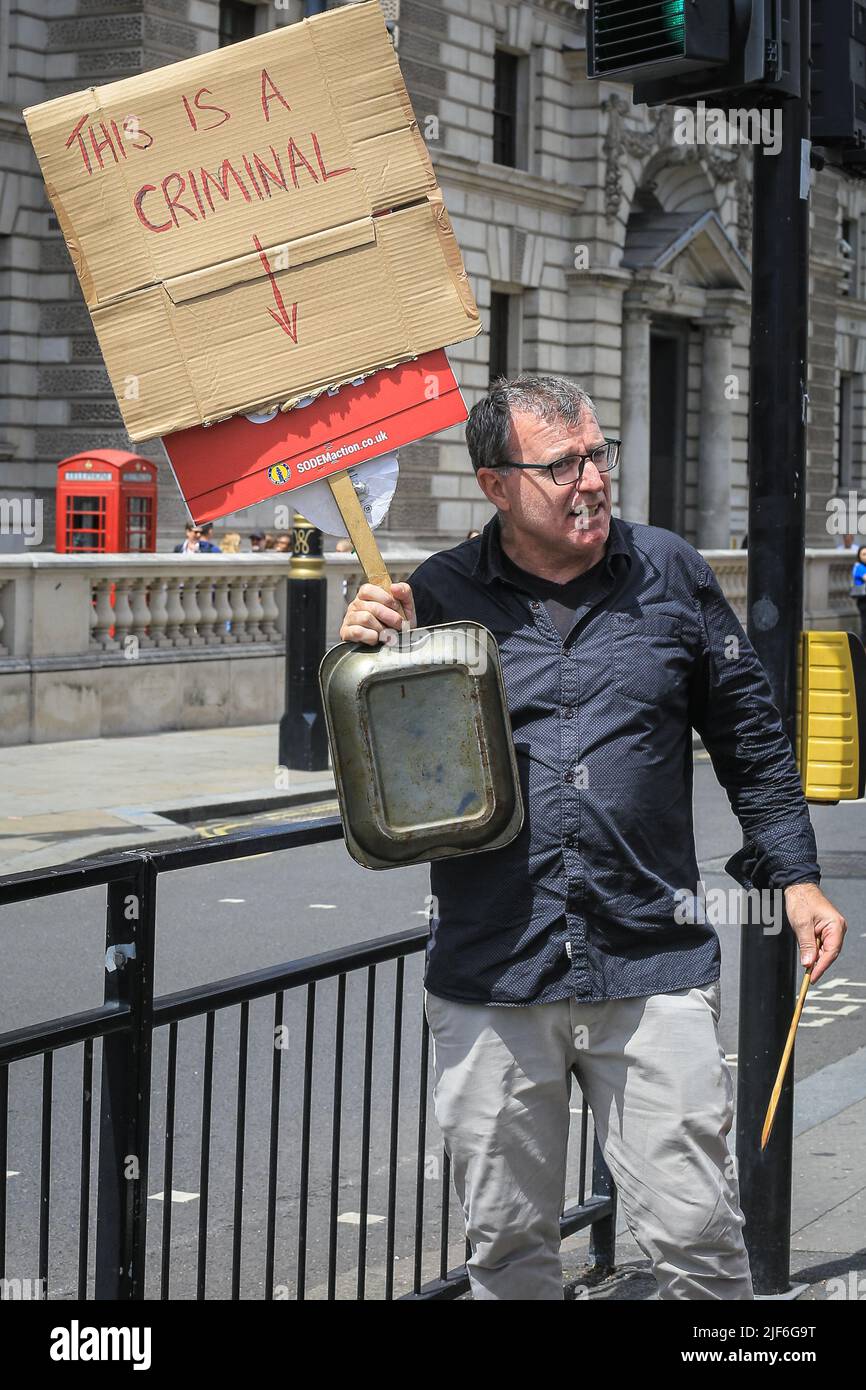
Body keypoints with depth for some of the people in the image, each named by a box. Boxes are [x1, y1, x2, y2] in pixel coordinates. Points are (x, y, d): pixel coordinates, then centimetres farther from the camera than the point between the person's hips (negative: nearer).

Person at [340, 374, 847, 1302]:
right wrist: (362, 659, -11)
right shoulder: (435, 597, 2)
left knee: (693, 1235, -1)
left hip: (652, 964, 0)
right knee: (507, 1245, 11)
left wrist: (796, 876, 11)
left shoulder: (669, 574, 6)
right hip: (490, 984, 0)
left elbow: (747, 733, 15)